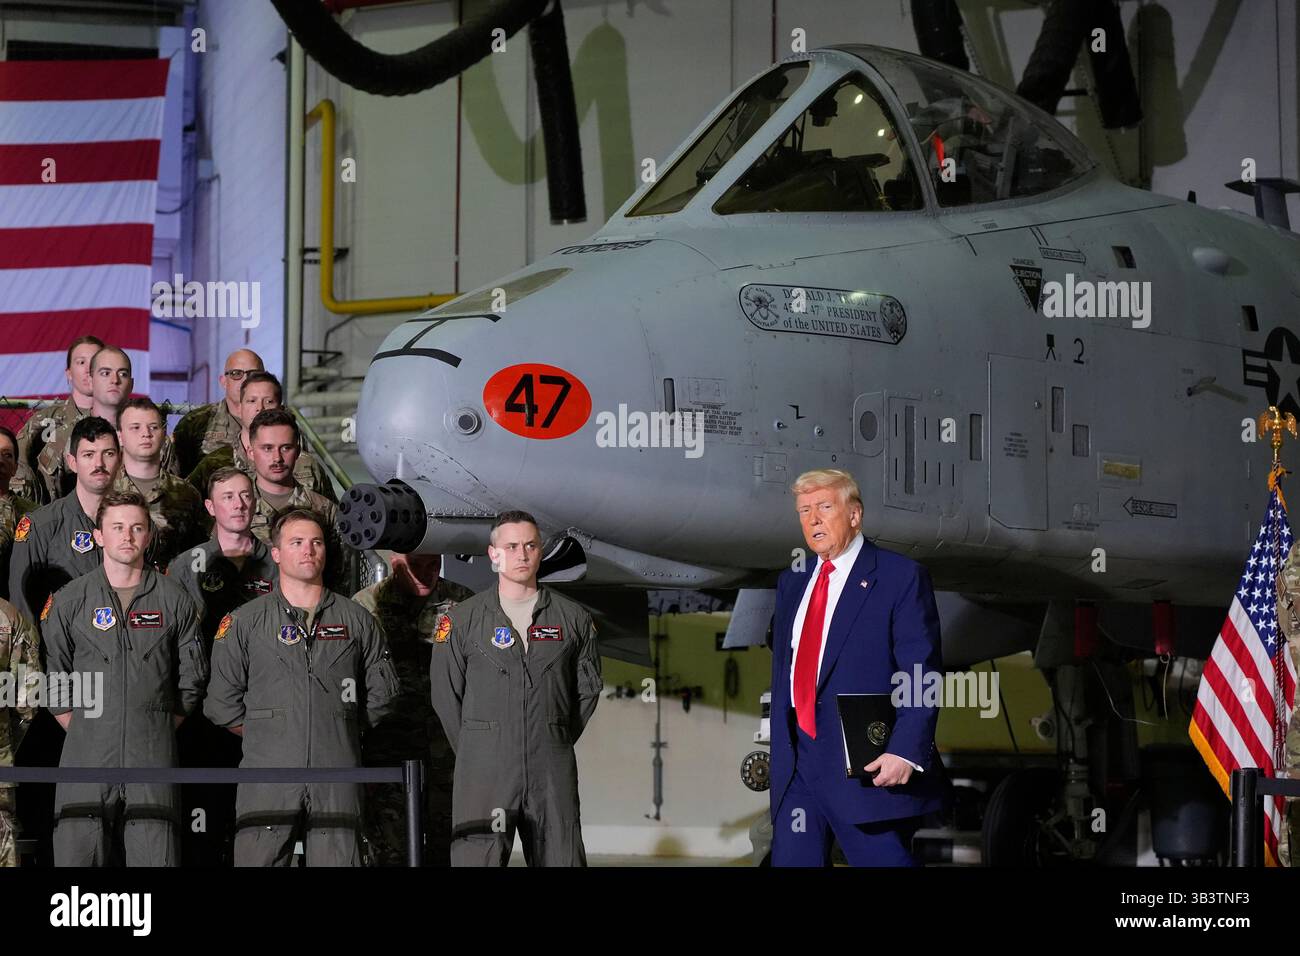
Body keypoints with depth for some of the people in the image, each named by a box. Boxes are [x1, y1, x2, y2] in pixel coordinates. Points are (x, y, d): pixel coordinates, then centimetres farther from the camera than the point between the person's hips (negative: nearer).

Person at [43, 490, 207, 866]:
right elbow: (51, 678, 10)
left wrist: (159, 730, 9)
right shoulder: (68, 601, 8)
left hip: (152, 756, 0)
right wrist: (83, 731, 5)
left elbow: (192, 680, 14)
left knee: (155, 857, -7)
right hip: (86, 756, 0)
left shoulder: (174, 601, 10)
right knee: (76, 854, -8)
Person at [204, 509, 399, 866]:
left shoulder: (356, 620, 13)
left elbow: (381, 694, 19)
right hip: (267, 782, -1)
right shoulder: (244, 622, 8)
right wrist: (264, 735, 8)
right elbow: (222, 703, 9)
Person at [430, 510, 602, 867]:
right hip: (485, 769, -2)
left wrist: (558, 743, 10)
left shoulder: (573, 618, 9)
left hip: (552, 770, 2)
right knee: (476, 858, -9)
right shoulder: (462, 619, 4)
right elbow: (446, 694, 6)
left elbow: (588, 689, 15)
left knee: (562, 858, 1)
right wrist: (476, 753, 6)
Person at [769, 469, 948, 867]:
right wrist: (778, 751, 14)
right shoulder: (792, 583, 16)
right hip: (797, 765, 6)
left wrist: (906, 750, -20)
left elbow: (923, 674, -10)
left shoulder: (901, 577, -4)